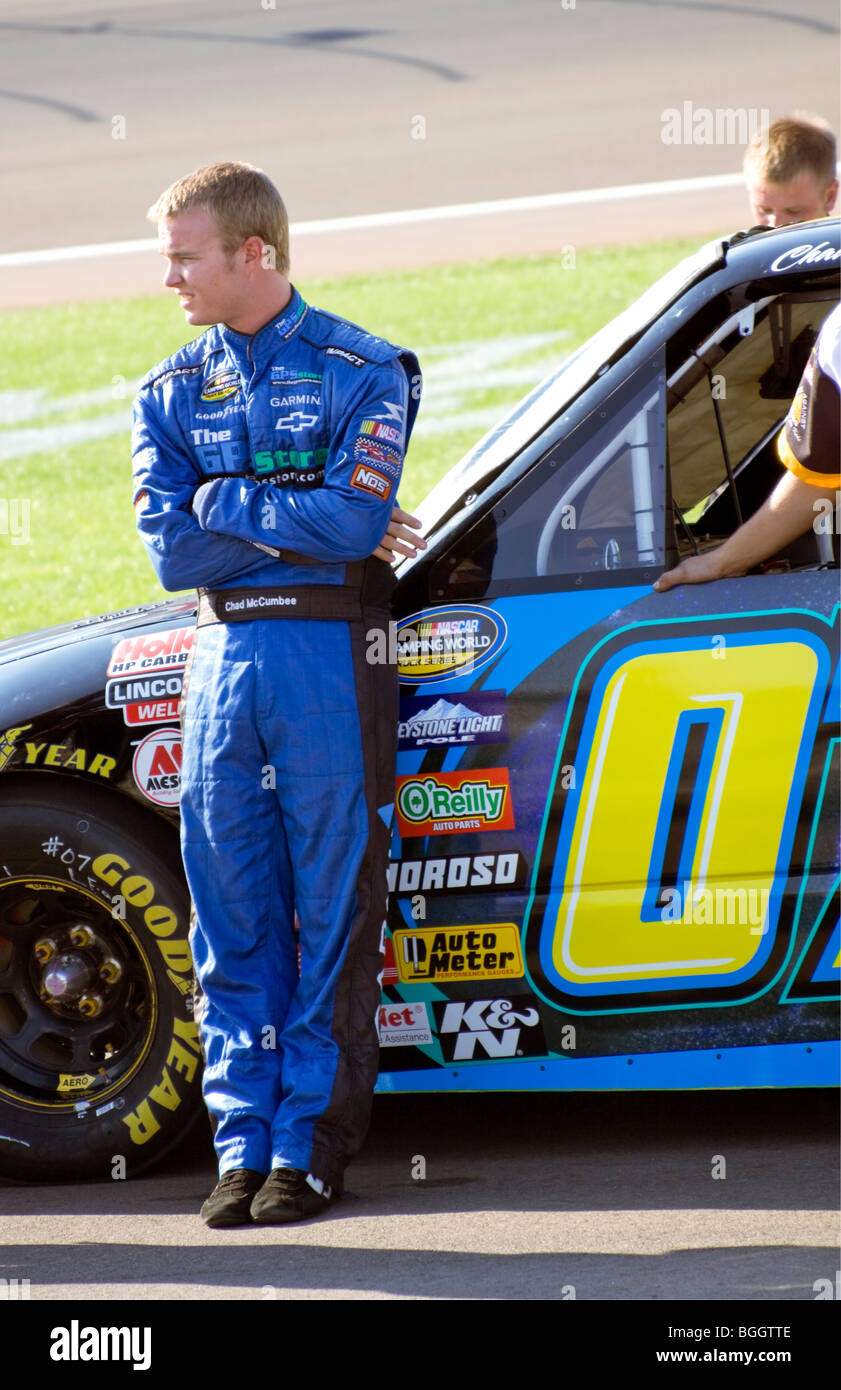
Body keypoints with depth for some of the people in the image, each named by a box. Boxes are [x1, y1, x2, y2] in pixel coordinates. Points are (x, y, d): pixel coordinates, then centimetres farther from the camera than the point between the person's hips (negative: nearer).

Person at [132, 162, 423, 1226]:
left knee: (333, 914, -2)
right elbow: (170, 548, -1)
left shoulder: (360, 372, -1)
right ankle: (244, 1144, 8)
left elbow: (355, 521, -15)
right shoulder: (171, 392, 12)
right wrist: (305, 527, -8)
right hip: (222, 657, 4)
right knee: (233, 918, 3)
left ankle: (312, 1147, 2)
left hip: (330, 654, -4)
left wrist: (222, 504, -8)